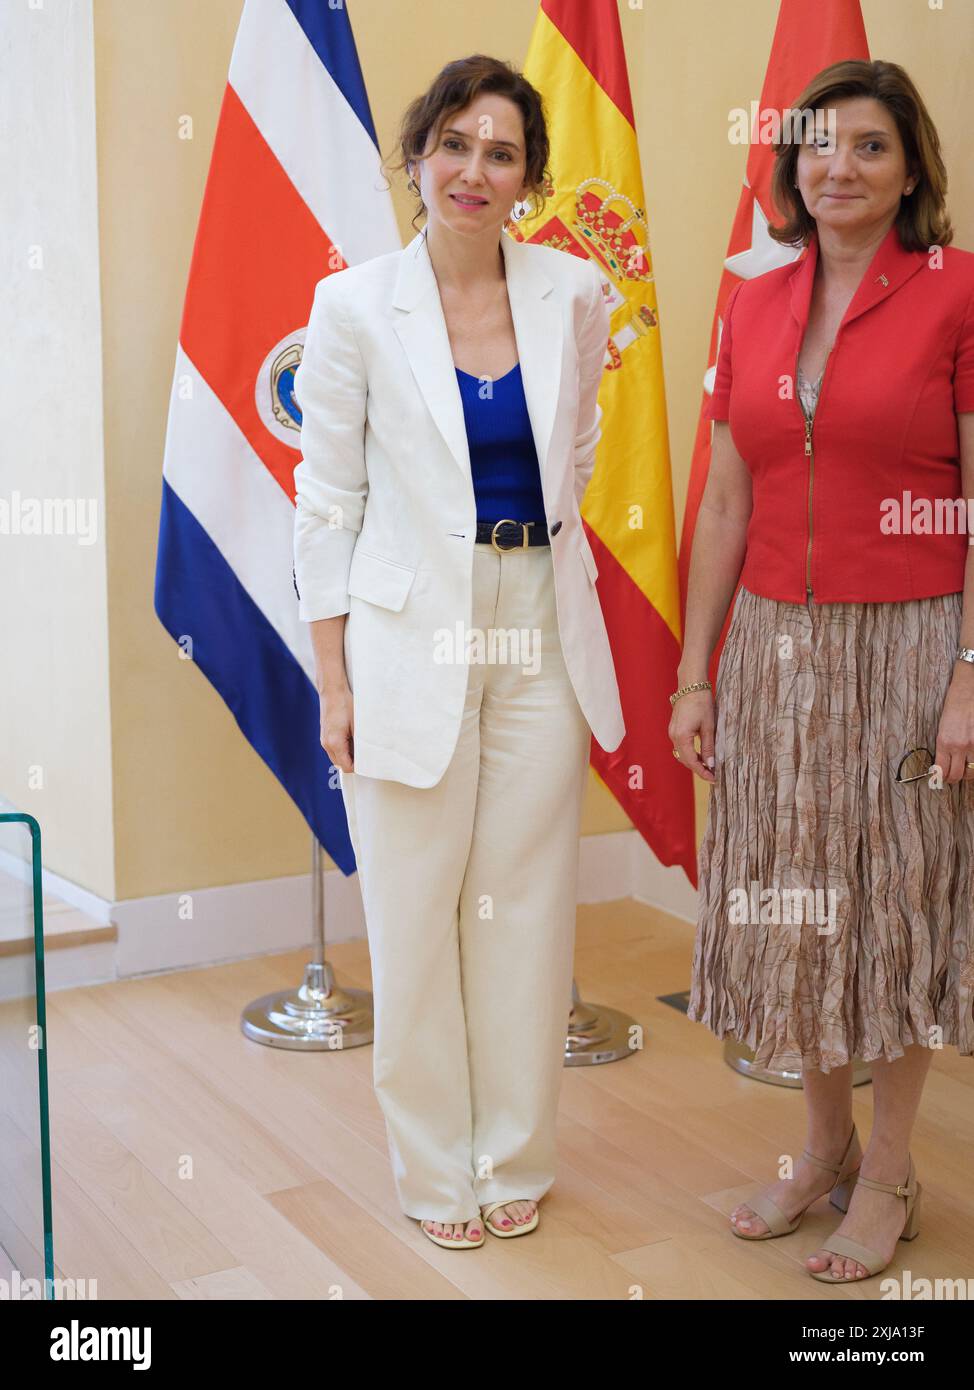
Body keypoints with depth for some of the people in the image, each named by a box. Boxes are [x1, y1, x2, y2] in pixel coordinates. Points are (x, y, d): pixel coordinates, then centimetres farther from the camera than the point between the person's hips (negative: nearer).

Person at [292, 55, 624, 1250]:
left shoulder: (573, 292, 3)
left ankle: (515, 1157, 28)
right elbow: (327, 500, -2)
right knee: (415, 911, 5)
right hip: (410, 638, -2)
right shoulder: (355, 305, -4)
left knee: (526, 902, 9)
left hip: (542, 631, 3)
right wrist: (332, 679, -5)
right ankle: (435, 1170, 24)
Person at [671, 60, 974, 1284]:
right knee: (791, 904, 12)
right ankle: (824, 1144, 33)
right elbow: (724, 507, 8)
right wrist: (695, 675, 7)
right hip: (775, 644, 5)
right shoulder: (753, 309, 7)